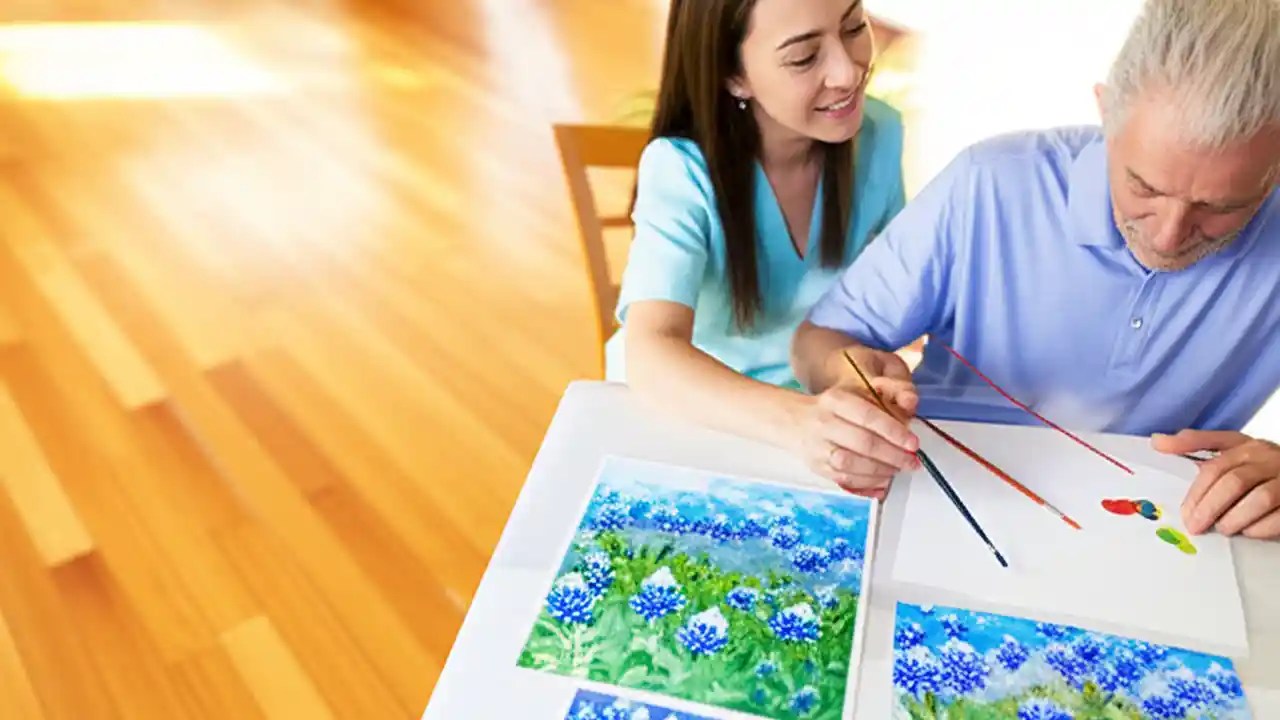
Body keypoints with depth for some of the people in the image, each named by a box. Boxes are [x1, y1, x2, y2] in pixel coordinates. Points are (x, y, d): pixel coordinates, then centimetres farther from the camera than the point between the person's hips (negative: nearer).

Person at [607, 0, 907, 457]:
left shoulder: (879, 134, -11)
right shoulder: (681, 170, -23)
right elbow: (651, 355, -36)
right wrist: (800, 419, -52)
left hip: (825, 398, 2)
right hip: (688, 411, -2)